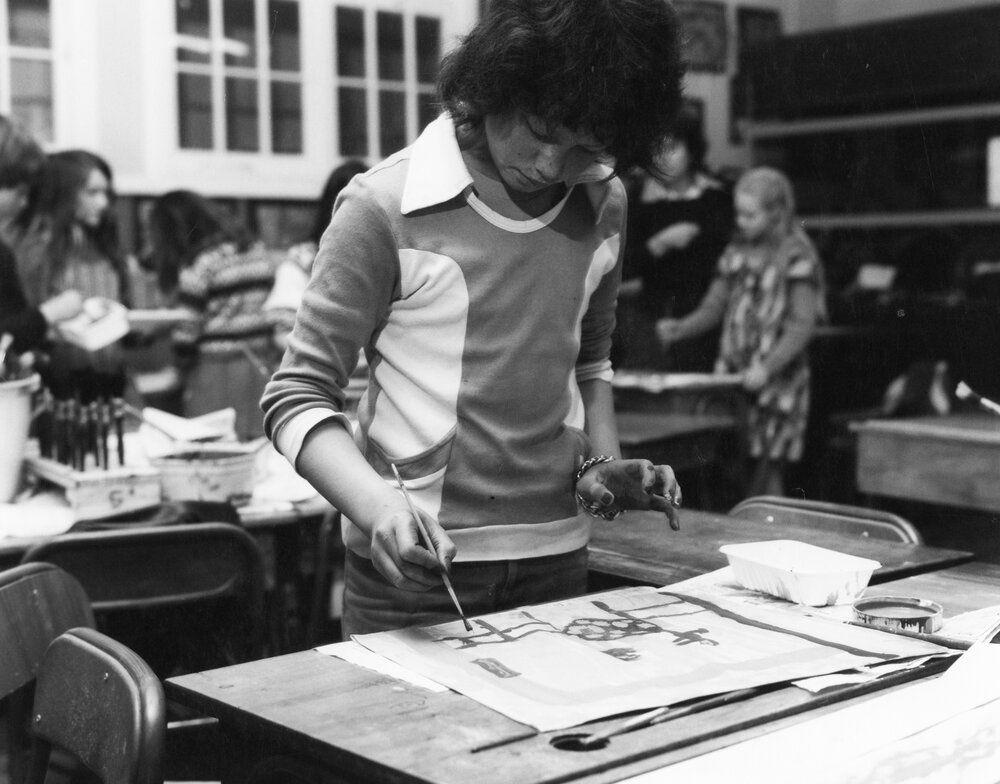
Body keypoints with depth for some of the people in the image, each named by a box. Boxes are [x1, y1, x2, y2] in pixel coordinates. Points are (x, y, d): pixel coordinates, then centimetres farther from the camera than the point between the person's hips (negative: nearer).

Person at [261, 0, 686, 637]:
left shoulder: (603, 204, 3)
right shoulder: (385, 208, -14)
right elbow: (298, 396, -11)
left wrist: (603, 465, 2)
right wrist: (381, 508, -26)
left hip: (556, 558, 5)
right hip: (415, 564, -4)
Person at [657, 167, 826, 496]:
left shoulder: (796, 256, -5)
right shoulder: (736, 252, 13)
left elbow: (802, 324, -12)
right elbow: (713, 307, 16)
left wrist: (767, 367, -25)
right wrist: (680, 328, -4)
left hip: (776, 380, -5)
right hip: (730, 375, 5)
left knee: (765, 471, -3)